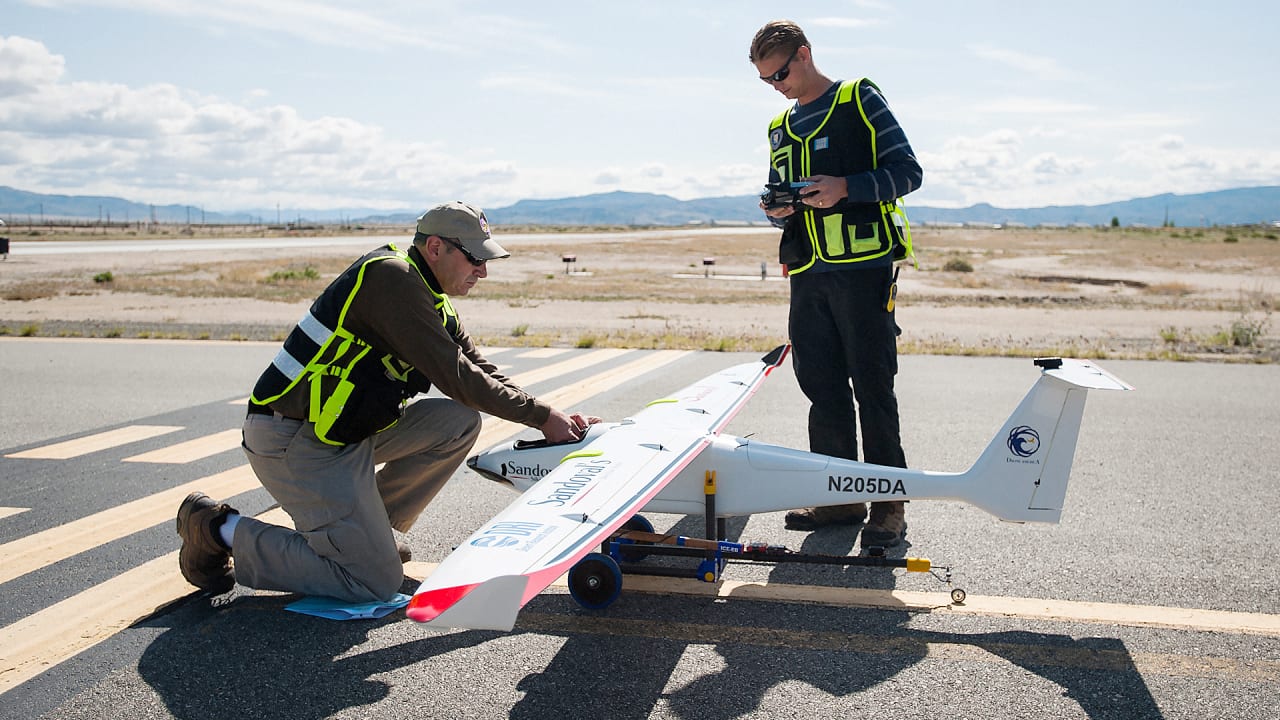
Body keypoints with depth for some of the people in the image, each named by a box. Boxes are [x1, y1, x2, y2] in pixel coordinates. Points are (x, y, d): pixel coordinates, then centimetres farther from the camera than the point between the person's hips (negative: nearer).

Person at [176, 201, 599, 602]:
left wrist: (553, 419, 2)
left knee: (460, 421, 0)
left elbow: (480, 371, 13)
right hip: (291, 440, -10)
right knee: (377, 582, -11)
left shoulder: (431, 299, 11)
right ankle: (222, 530, 1)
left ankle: (369, 529, 11)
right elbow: (453, 376, -22)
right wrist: (542, 416, -15)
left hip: (347, 432, 10)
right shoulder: (391, 278, -19)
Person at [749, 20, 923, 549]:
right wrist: (776, 209, 1)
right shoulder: (780, 127, 21)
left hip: (863, 267, -6)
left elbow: (907, 171, -4)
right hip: (807, 274, 6)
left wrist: (844, 187, -17)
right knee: (822, 387, 6)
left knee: (872, 387, -4)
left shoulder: (859, 98, 2)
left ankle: (889, 503, 5)